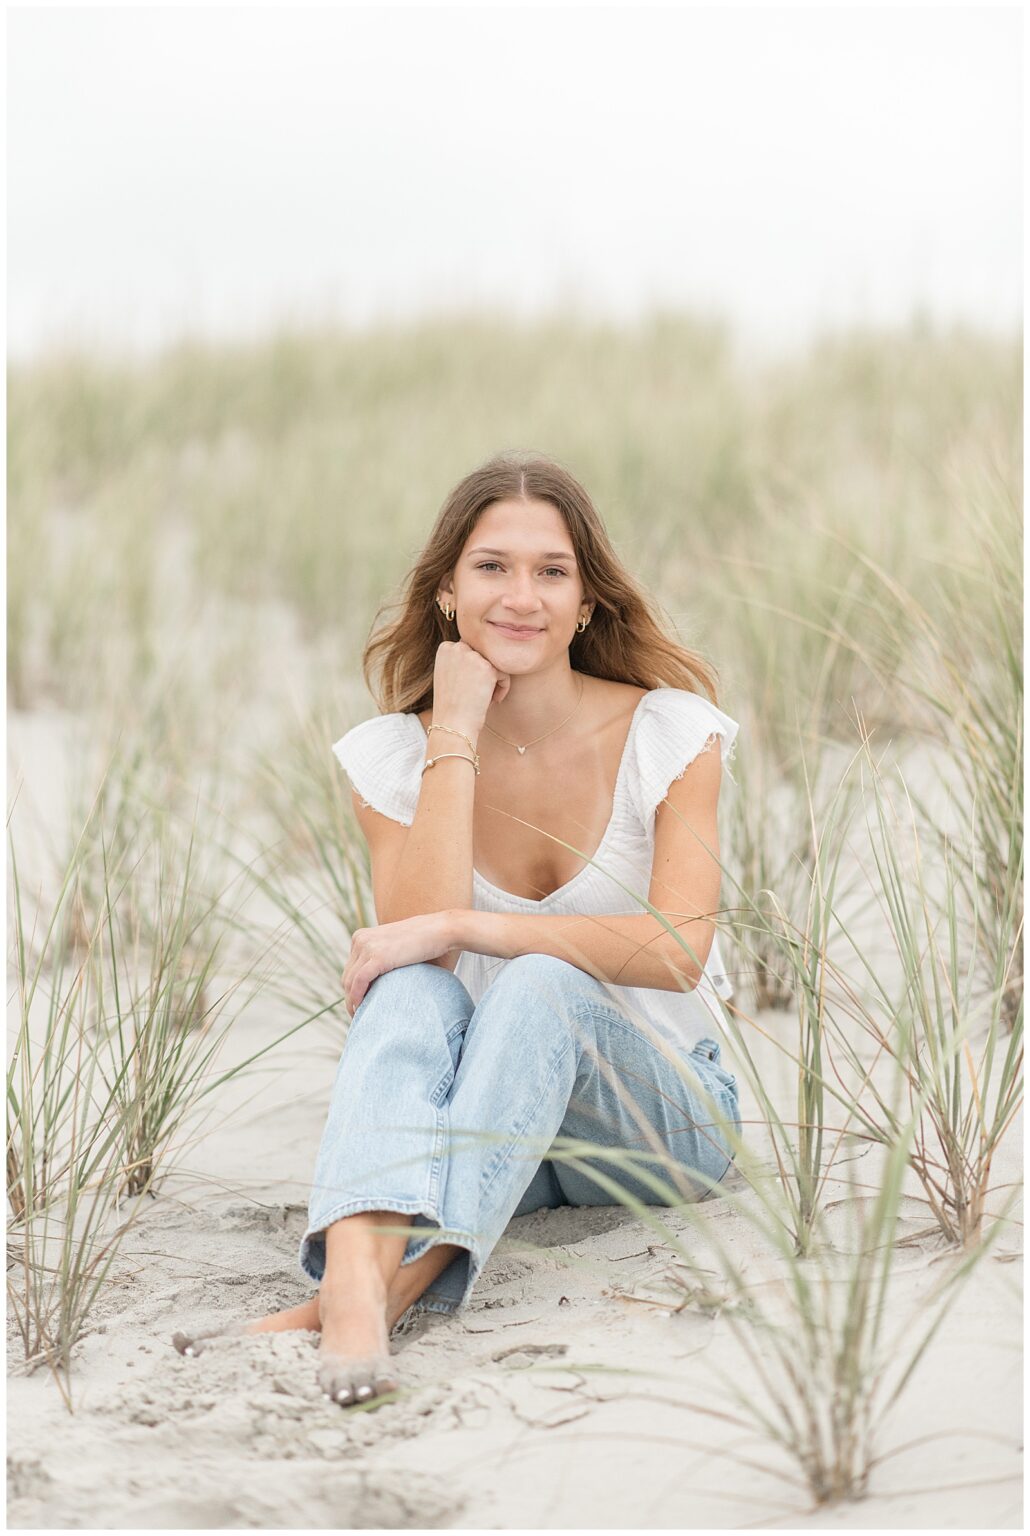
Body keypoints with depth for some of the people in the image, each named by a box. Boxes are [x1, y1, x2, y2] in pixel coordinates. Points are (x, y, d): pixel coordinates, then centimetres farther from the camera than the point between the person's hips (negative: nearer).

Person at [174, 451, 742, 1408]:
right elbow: (417, 941, -19)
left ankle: (404, 1281, -50)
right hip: (479, 1120, 2)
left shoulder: (670, 734, -8)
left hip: (660, 1114, -1)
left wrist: (459, 926, -27)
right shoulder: (393, 755, -2)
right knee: (410, 990, -31)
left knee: (540, 983, -32)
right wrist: (457, 737, -18)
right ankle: (353, 1279, -56)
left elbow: (678, 948, -22)